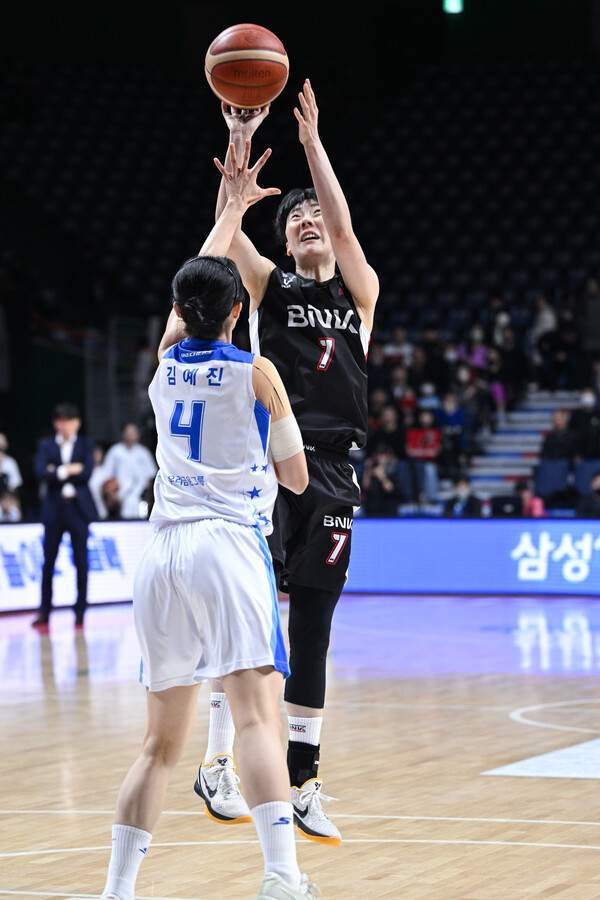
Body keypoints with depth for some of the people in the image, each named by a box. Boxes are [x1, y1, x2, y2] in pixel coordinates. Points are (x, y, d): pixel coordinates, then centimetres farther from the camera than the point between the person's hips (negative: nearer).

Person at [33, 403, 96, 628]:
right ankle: (44, 612, 10)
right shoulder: (46, 445, 7)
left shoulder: (86, 444, 8)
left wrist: (57, 472, -8)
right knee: (48, 562, 3)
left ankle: (80, 611, 5)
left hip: (78, 508, 0)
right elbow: (41, 473, -8)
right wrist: (69, 471, -14)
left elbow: (86, 473, -7)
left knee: (81, 562, -2)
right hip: (54, 509, 1)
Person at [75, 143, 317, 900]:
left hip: (164, 554, 5)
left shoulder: (167, 362, 14)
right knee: (258, 717, -16)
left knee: (161, 742, 11)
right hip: (231, 545, -5)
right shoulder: (255, 372, 2)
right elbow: (297, 477, 9)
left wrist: (233, 206, 44)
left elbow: (194, 285, 33)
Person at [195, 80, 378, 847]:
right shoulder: (270, 288, 9)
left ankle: (301, 783, 9)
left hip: (332, 471, 2)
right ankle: (218, 759, -7)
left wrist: (312, 142, -8)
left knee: (312, 628, 5)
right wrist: (240, 139, -15)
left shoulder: (359, 291, 11)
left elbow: (343, 220, -5)